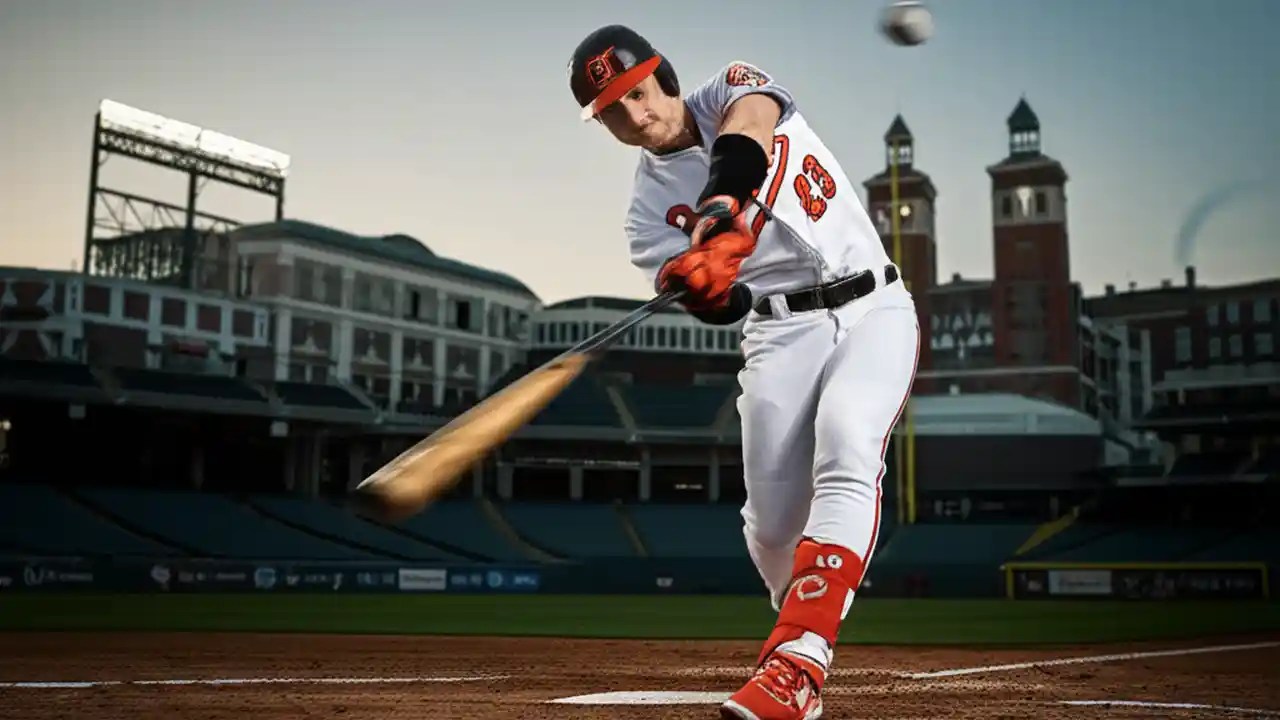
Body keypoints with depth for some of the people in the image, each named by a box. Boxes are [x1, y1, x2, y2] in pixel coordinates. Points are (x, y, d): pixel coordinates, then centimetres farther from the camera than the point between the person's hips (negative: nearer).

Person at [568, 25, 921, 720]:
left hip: (873, 308, -2)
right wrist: (704, 286, -40)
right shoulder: (649, 205, 2)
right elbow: (723, 305, -15)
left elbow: (747, 133, -26)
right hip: (780, 330, 2)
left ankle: (796, 662, -30)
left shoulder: (732, 87, 1)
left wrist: (722, 200, -46)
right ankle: (806, 629, 24)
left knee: (846, 458, -25)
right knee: (772, 517, -6)